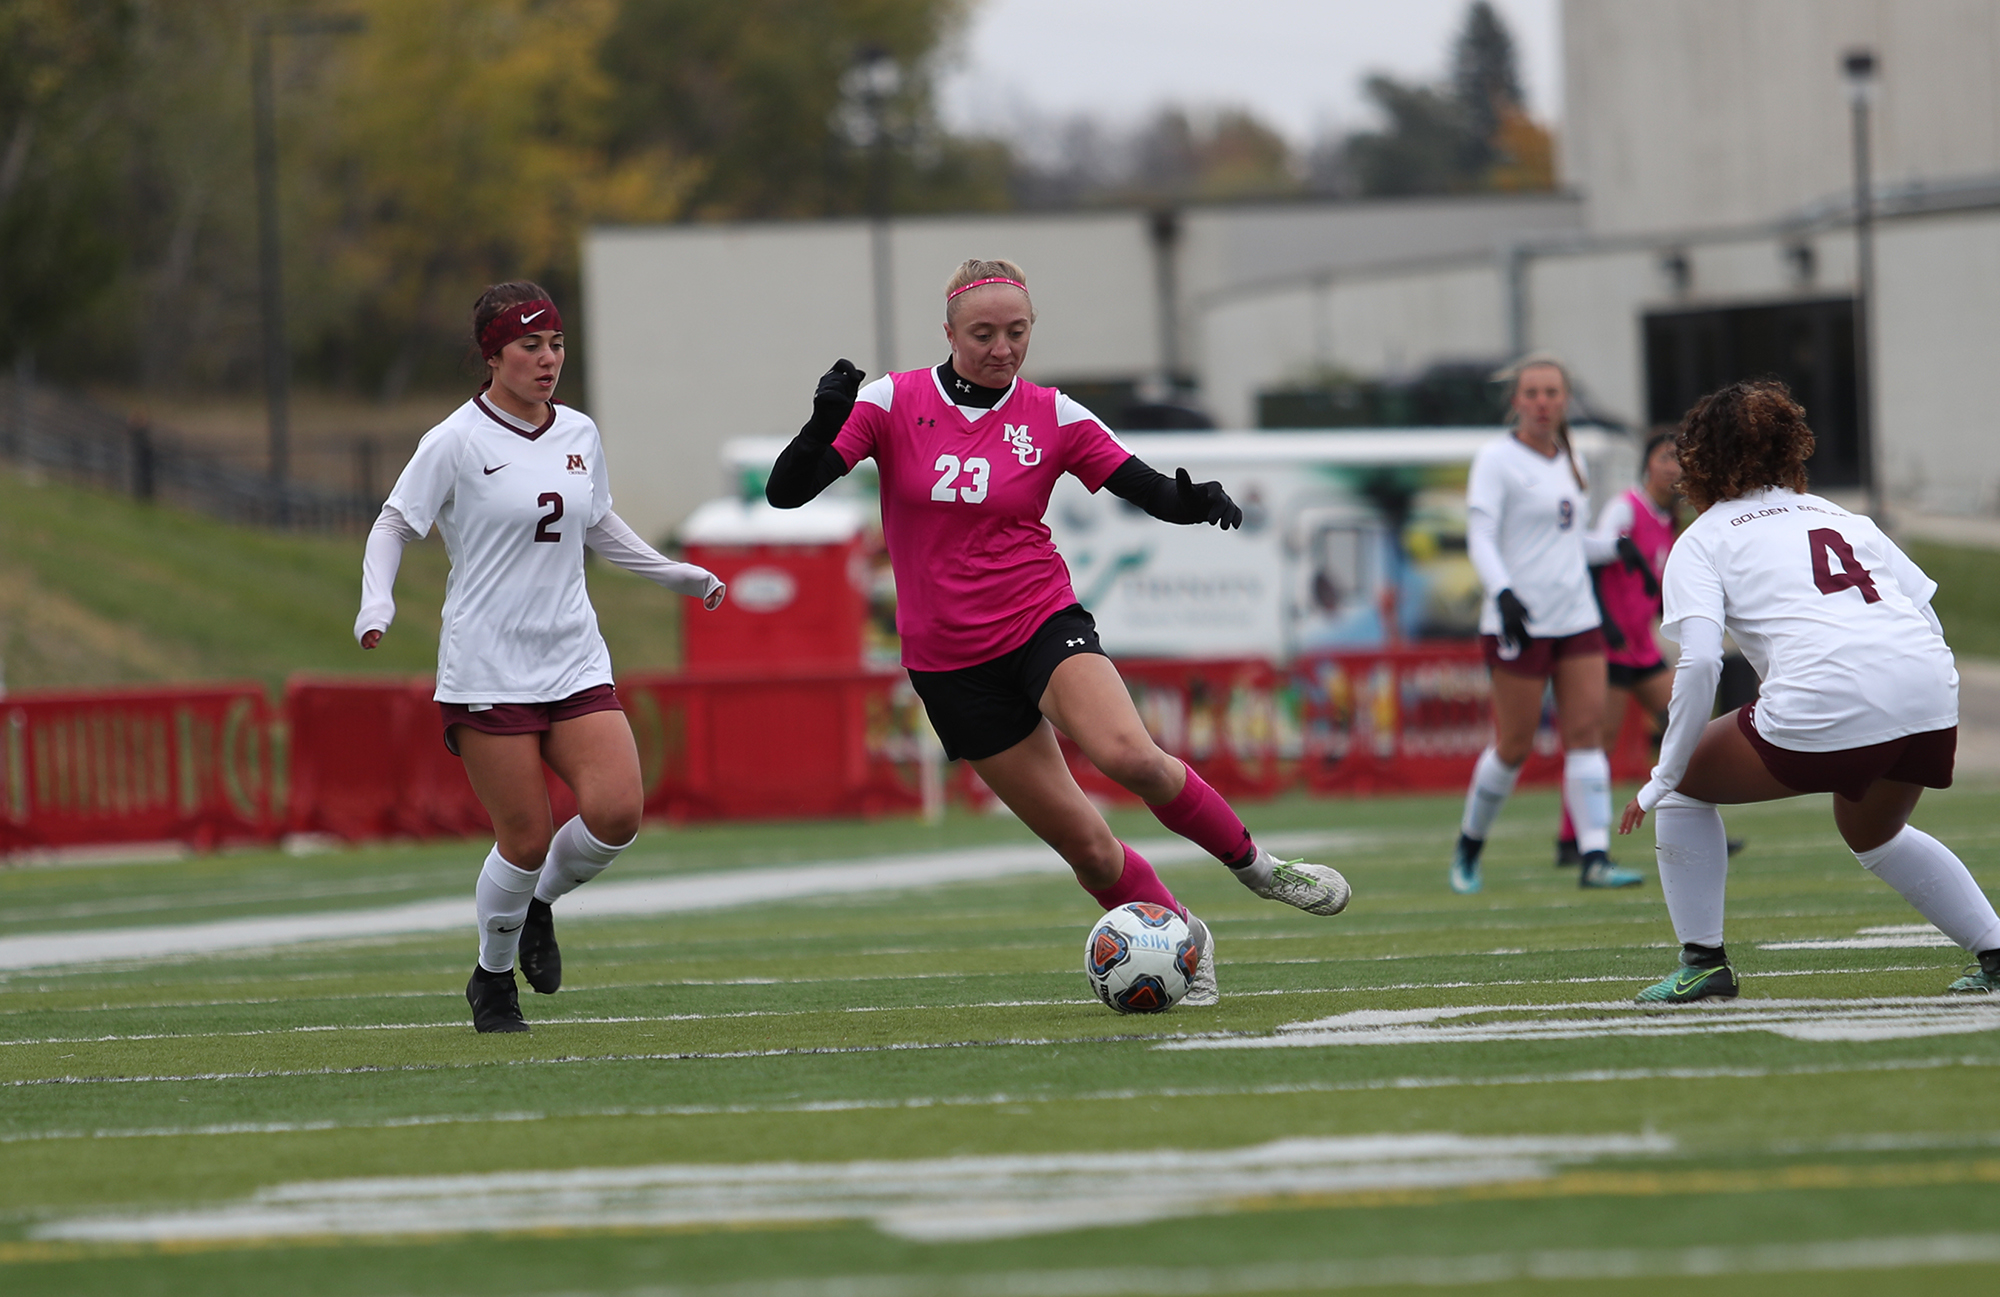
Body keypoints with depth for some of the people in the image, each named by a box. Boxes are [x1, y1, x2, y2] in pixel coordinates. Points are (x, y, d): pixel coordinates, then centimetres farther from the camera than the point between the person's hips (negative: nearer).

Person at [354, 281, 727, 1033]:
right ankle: (492, 979, 19)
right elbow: (394, 525, -2)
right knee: (526, 840, -6)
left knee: (616, 812, -13)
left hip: (573, 661, 5)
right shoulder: (458, 442, -6)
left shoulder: (579, 435, 10)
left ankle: (539, 905, 17)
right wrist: (376, 604, -18)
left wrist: (677, 574, 27)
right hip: (487, 668, -5)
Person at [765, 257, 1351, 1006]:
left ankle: (1254, 865, -9)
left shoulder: (1051, 417, -1)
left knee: (1130, 755, -30)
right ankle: (1182, 936, 21)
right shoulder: (892, 403, -4)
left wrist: (1198, 502, -26)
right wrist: (825, 421, -29)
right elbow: (786, 492, -10)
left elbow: (1156, 494, -2)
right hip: (949, 659, 0)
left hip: (1041, 622, 0)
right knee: (1085, 846, -2)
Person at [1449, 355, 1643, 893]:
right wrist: (1502, 592, -31)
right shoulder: (1498, 459, -7)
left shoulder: (1570, 462, 14)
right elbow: (1480, 536, -16)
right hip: (1519, 621, -6)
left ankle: (1594, 857, -10)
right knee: (1514, 747, -1)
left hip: (1577, 618, 6)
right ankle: (1468, 849, 19)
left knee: (1586, 729, -6)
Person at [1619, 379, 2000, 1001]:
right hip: (1930, 691, 6)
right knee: (1872, 833, 34)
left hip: (1821, 704, -6)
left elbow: (1700, 661, -2)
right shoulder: (1841, 516, 29)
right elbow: (1929, 616, 21)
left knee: (1686, 783, 20)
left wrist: (1663, 778, 4)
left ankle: (1702, 960, 15)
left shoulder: (1702, 541, 14)